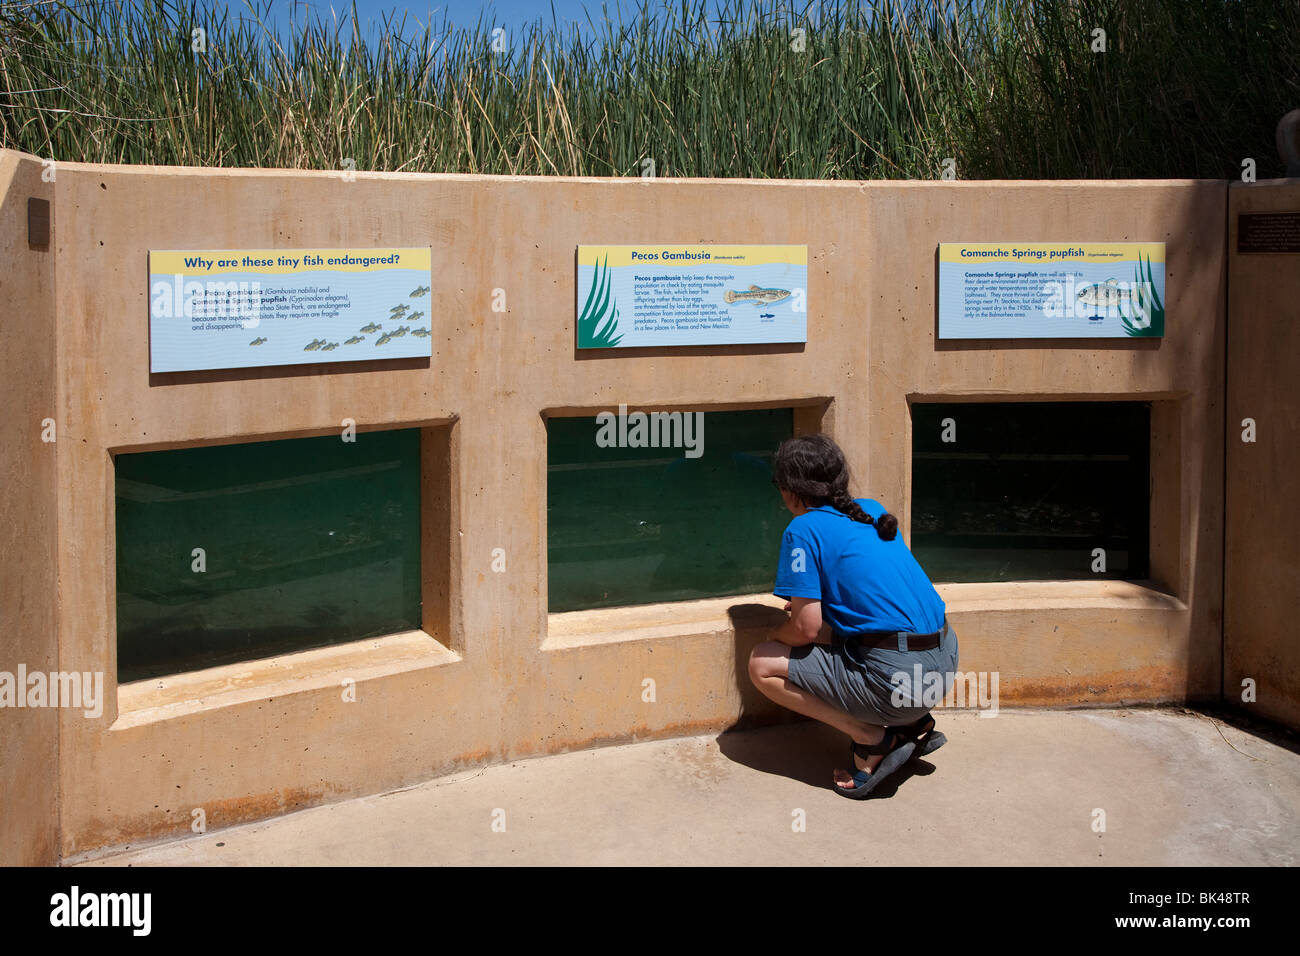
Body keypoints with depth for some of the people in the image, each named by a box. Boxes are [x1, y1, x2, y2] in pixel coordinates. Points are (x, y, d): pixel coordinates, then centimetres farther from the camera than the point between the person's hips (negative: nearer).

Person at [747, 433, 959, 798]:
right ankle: (914, 725, 17)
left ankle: (872, 739, -2)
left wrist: (777, 633, 11)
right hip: (945, 662, 8)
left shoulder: (804, 530, -7)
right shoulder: (872, 511, 15)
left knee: (762, 665, 2)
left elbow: (806, 628, -10)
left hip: (895, 680, -8)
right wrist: (812, 600, 28)